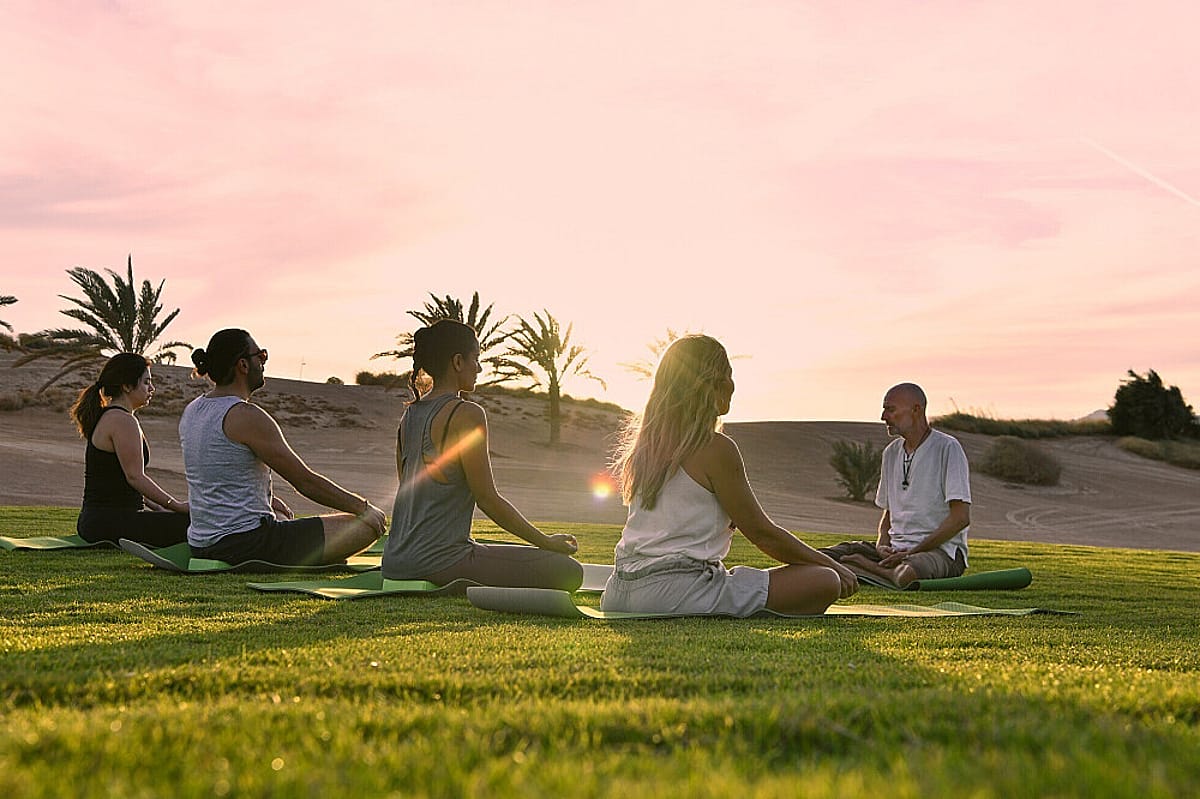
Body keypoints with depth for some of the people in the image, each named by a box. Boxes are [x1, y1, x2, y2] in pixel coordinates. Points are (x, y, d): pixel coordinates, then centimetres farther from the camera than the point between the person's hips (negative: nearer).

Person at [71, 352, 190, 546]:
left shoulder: (105, 418, 19)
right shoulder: (122, 421, -13)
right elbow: (135, 477, -17)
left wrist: (158, 507, 17)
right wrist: (176, 506, -12)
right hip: (111, 523, -11)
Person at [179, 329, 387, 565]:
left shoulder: (191, 412, 10)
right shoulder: (247, 416, -17)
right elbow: (305, 481, -14)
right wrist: (364, 508, -4)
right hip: (247, 544, -10)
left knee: (282, 517, 43)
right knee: (369, 525, -10)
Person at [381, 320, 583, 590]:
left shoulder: (410, 414, 12)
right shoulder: (467, 414, -13)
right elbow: (487, 498, -11)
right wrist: (548, 542, -1)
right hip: (438, 562, -9)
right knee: (568, 572, -7)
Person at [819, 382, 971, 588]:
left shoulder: (947, 448, -7)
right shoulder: (891, 452, 17)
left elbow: (960, 518, -13)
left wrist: (911, 552, -16)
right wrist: (883, 545, 0)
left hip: (940, 548, -5)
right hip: (896, 547, 5)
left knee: (907, 574, -41)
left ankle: (865, 566, -14)